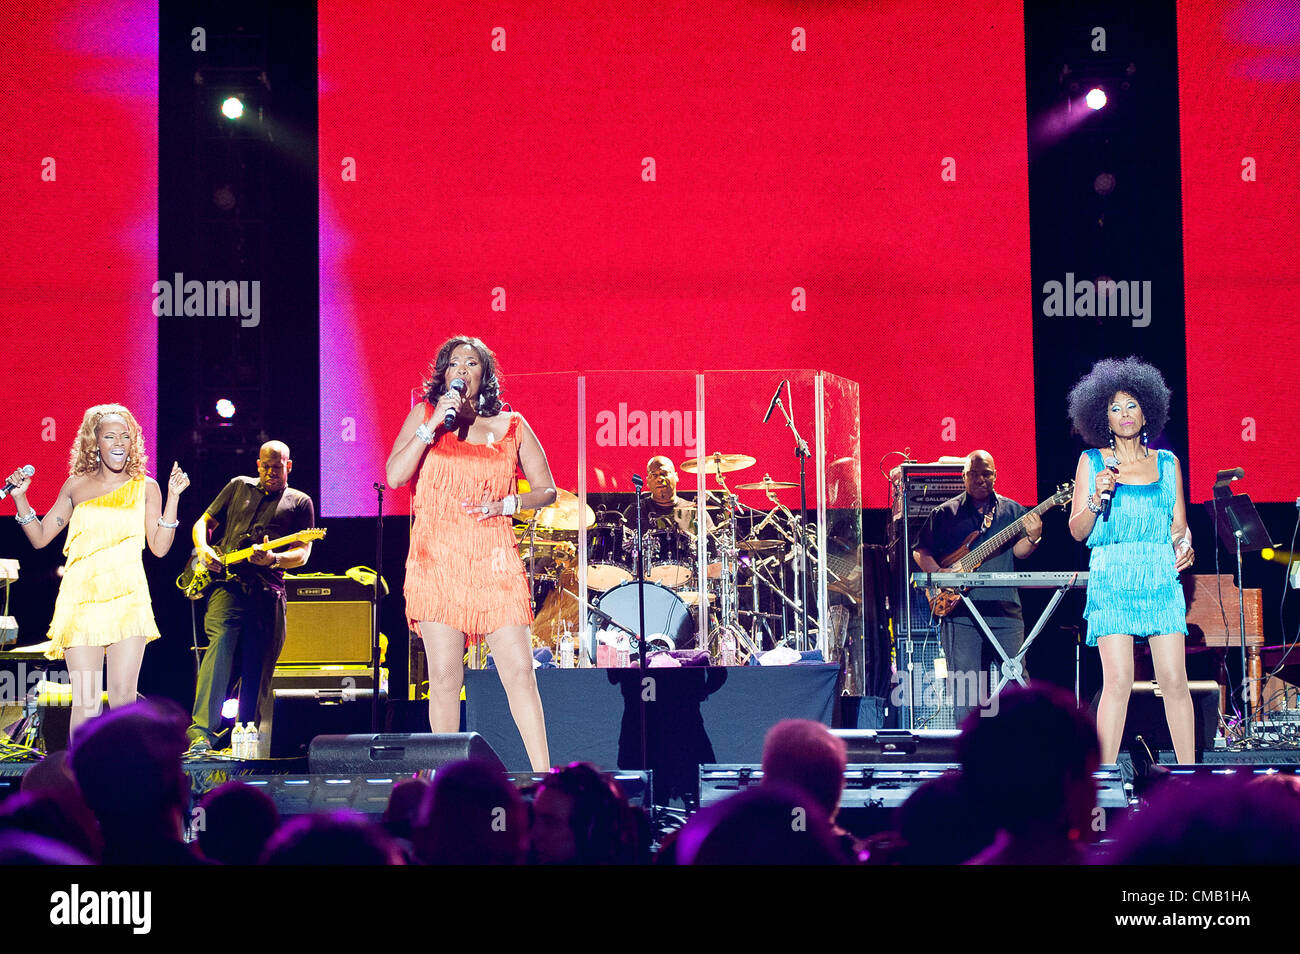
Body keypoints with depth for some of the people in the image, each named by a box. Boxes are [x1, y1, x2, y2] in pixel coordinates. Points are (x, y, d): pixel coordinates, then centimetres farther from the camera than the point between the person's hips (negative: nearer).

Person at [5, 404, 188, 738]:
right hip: (81, 598, 0)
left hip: (127, 600, 0)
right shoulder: (77, 485, 11)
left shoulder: (145, 487, 9)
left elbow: (159, 547, 3)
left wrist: (173, 496, -3)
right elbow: (40, 536, 16)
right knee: (85, 700, -5)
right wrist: (20, 497, 4)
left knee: (123, 695, -5)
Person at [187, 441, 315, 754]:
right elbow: (204, 522, 23)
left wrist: (273, 559, -16)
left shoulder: (300, 502, 14)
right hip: (228, 584, -1)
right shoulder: (239, 487, 18)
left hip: (268, 591, 1)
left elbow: (303, 552, 4)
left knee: (258, 672, 0)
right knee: (220, 645, -22)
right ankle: (201, 734, -30)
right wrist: (203, 549, 2)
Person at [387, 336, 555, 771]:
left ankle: (542, 774, -5)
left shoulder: (511, 425, 11)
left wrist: (504, 504, -4)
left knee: (519, 671, -7)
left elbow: (546, 489, 14)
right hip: (437, 559, 0)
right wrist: (433, 425, -7)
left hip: (494, 561, 0)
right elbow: (395, 476, 0)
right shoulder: (424, 414, 11)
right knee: (445, 675, -3)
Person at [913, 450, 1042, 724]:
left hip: (1004, 608, 1)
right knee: (964, 684, -2)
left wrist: (1033, 537, -18)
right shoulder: (945, 513, 11)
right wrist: (939, 574, -7)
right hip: (960, 610, -1)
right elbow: (920, 552, 11)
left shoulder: (1012, 510, 14)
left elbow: (1019, 551, 3)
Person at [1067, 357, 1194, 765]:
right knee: (1118, 678, -11)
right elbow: (1077, 531, 7)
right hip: (1111, 578, -2)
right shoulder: (1091, 462, 9)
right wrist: (1097, 497, -10)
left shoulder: (1167, 463, 15)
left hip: (1161, 578, 2)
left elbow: (1179, 525, 17)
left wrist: (1183, 545, -4)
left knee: (1174, 678, -4)